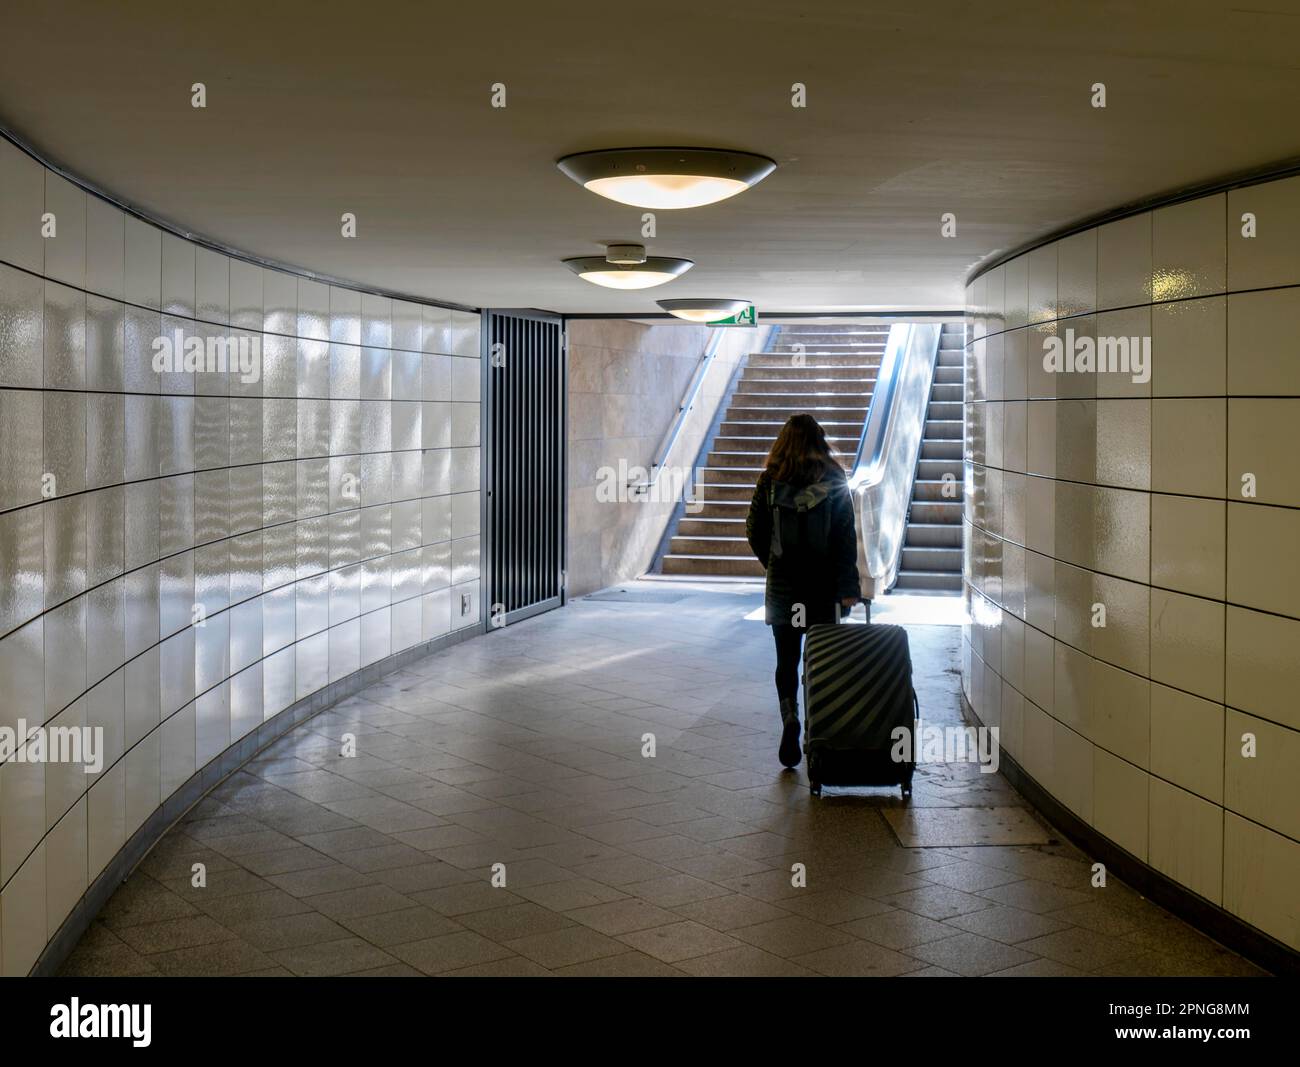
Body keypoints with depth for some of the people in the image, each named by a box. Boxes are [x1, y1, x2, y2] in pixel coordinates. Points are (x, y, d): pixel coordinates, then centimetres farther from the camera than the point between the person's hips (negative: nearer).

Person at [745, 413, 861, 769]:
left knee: (787, 659, 6)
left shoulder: (770, 481, -3)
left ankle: (790, 718, -16)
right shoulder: (834, 482, -4)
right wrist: (848, 588, -5)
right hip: (823, 584, 0)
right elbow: (846, 537, -7)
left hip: (783, 585, 0)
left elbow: (754, 532, 2)